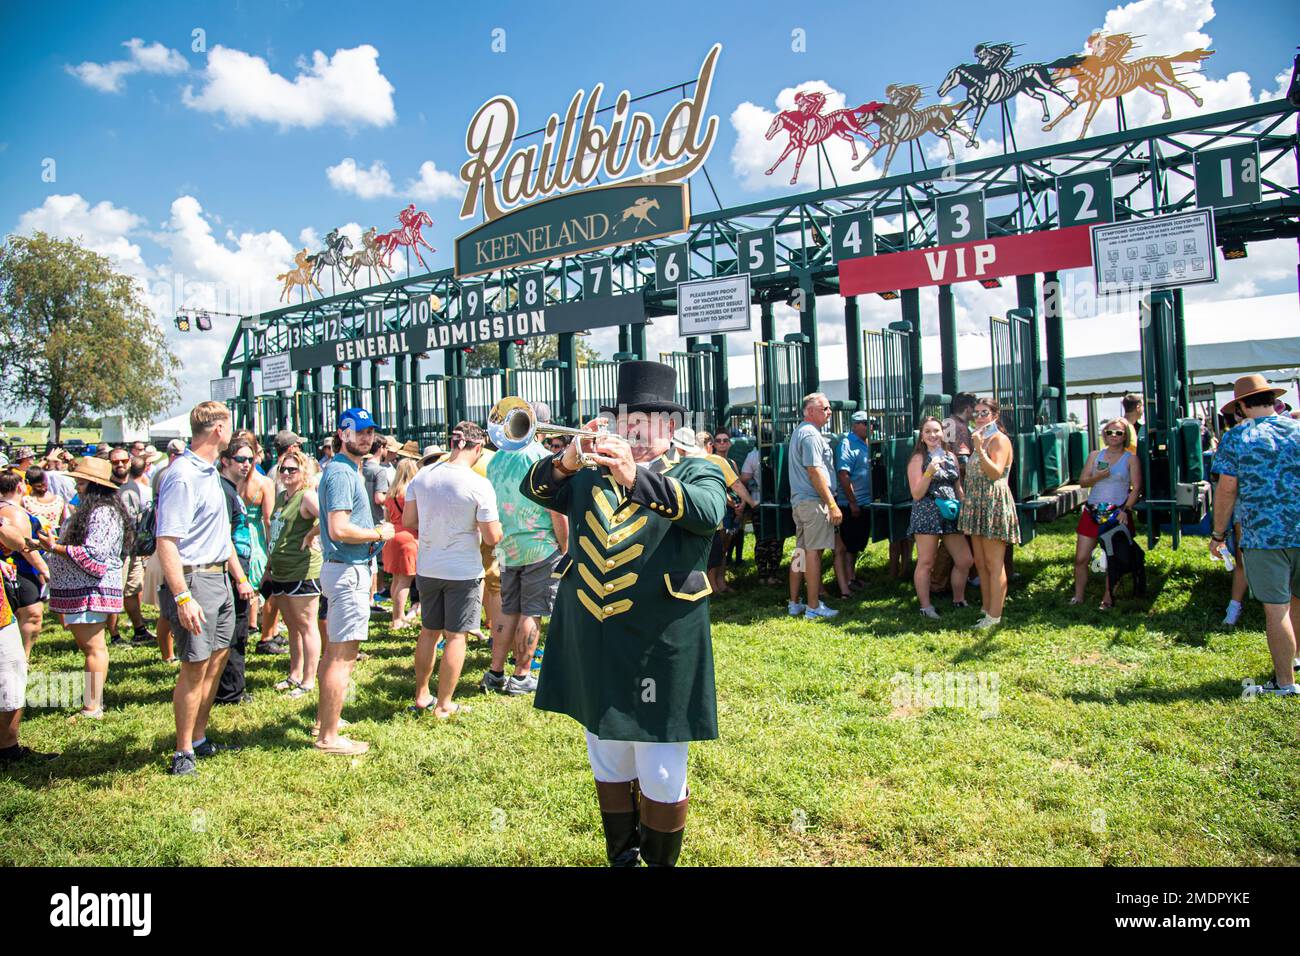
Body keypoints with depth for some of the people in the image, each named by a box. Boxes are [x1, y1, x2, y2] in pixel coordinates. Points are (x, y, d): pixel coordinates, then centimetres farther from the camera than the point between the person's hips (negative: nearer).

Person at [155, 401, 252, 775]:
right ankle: (183, 753, 10)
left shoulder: (210, 472, 13)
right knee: (195, 668, -2)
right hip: (195, 579, -10)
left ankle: (199, 739, 27)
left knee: (216, 661, 15)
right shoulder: (181, 476, -18)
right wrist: (183, 598, -29)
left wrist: (239, 576, 24)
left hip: (219, 578, 10)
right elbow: (166, 541, -24)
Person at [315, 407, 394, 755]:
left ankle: (324, 719, 32)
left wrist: (374, 534, 14)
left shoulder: (348, 469, 16)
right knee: (343, 655, -6)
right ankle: (329, 737, 0)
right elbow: (339, 530, -25)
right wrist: (379, 534, -12)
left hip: (344, 569, 11)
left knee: (333, 649, 19)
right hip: (349, 572, -11)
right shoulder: (341, 473, -16)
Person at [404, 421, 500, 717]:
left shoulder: (422, 476, -5)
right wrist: (496, 527, 5)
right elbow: (492, 538, -17)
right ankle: (444, 705, 15)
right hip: (463, 571, -4)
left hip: (427, 568, 5)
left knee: (429, 631, 19)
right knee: (455, 636, 7)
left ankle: (421, 696, 30)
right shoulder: (479, 485, -19)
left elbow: (408, 521, 3)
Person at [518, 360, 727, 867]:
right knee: (609, 765, 19)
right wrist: (565, 463, -18)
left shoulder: (697, 472, -1)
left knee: (661, 778, 3)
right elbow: (533, 487, 3)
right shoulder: (592, 476, 13)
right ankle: (620, 856, 37)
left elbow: (706, 510, -23)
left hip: (659, 653, -5)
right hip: (592, 650, 5)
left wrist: (635, 478, -36)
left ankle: (660, 860, 24)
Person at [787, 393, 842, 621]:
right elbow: (815, 472, -19)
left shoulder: (798, 431, 19)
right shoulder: (811, 434, -13)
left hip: (799, 500, 10)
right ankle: (813, 607, -1)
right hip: (814, 500, -10)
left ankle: (794, 603, 18)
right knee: (814, 551, -6)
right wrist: (832, 504, -18)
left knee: (801, 550, 13)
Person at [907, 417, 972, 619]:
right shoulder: (918, 459, -3)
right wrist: (929, 472, -20)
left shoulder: (951, 456, 12)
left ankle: (959, 600, 26)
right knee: (926, 563, -1)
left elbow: (958, 488, 20)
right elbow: (916, 494, -8)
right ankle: (926, 606, 9)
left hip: (951, 513, 5)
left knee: (964, 560, 7)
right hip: (927, 513, -5)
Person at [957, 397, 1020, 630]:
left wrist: (979, 449, -24)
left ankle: (994, 616, -4)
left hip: (994, 504, -9)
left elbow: (996, 473, -22)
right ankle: (986, 610, 20)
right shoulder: (980, 439, 19)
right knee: (981, 563, 12)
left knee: (994, 564, -7)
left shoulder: (999, 439, -8)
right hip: (977, 505, 9)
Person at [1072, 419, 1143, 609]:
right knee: (1080, 558, -1)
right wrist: (1098, 476, -12)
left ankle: (1108, 599, 12)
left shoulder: (1131, 459, 3)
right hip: (1093, 512, 3)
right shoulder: (1095, 455, 11)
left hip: (1117, 514, -3)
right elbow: (1082, 481, 7)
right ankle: (1078, 597, 10)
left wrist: (1126, 510, -14)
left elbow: (1136, 488, -3)